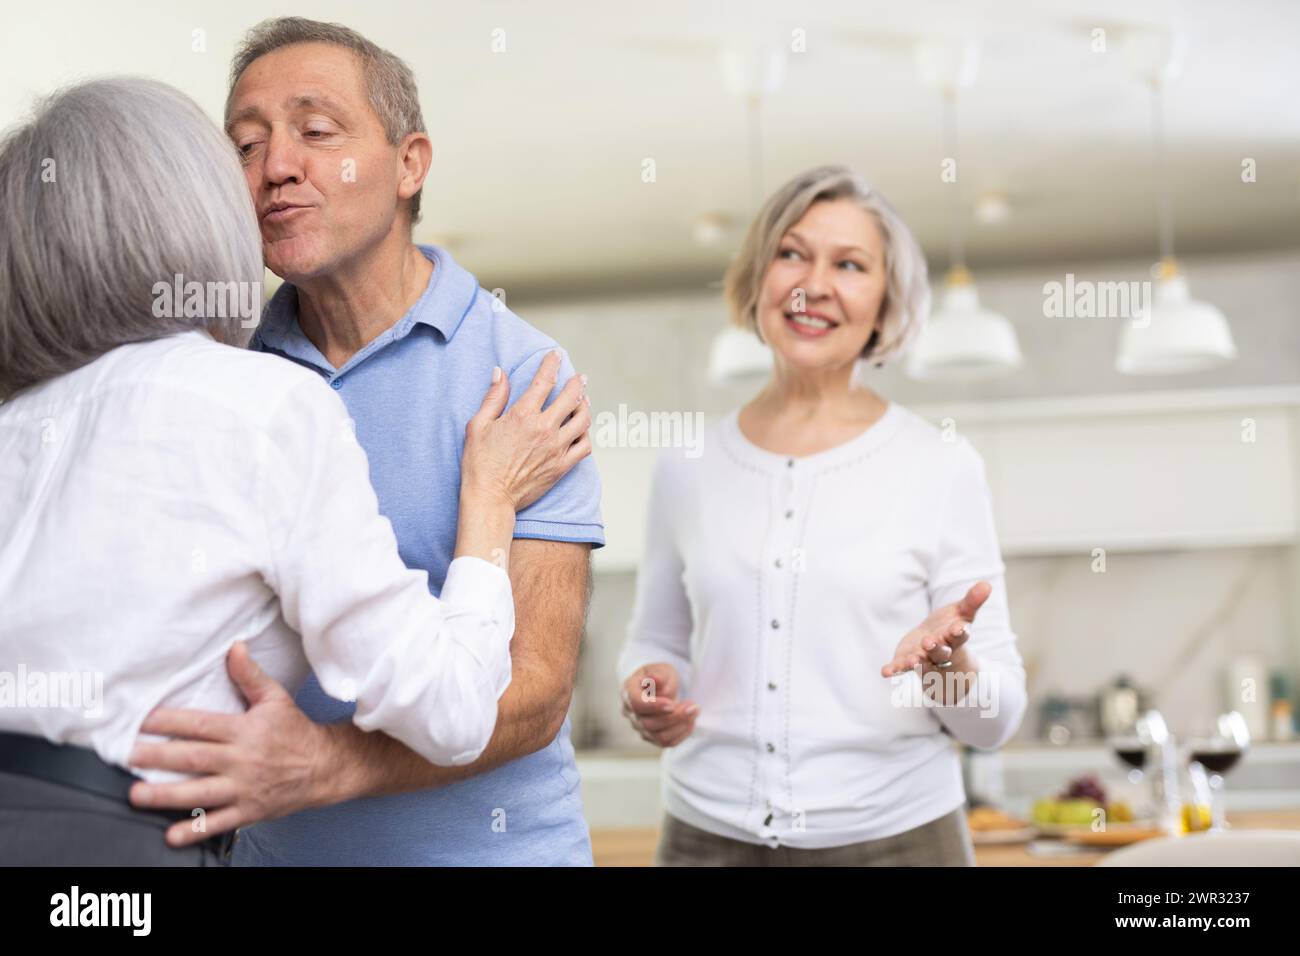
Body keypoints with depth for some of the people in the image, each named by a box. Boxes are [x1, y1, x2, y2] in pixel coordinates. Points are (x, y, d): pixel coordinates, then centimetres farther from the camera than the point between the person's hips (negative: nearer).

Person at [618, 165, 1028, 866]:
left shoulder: (942, 468, -6)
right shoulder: (687, 467, 1)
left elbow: (993, 722, -3)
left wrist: (946, 662, -22)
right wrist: (650, 690, -7)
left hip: (895, 835, -2)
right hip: (708, 834, 2)